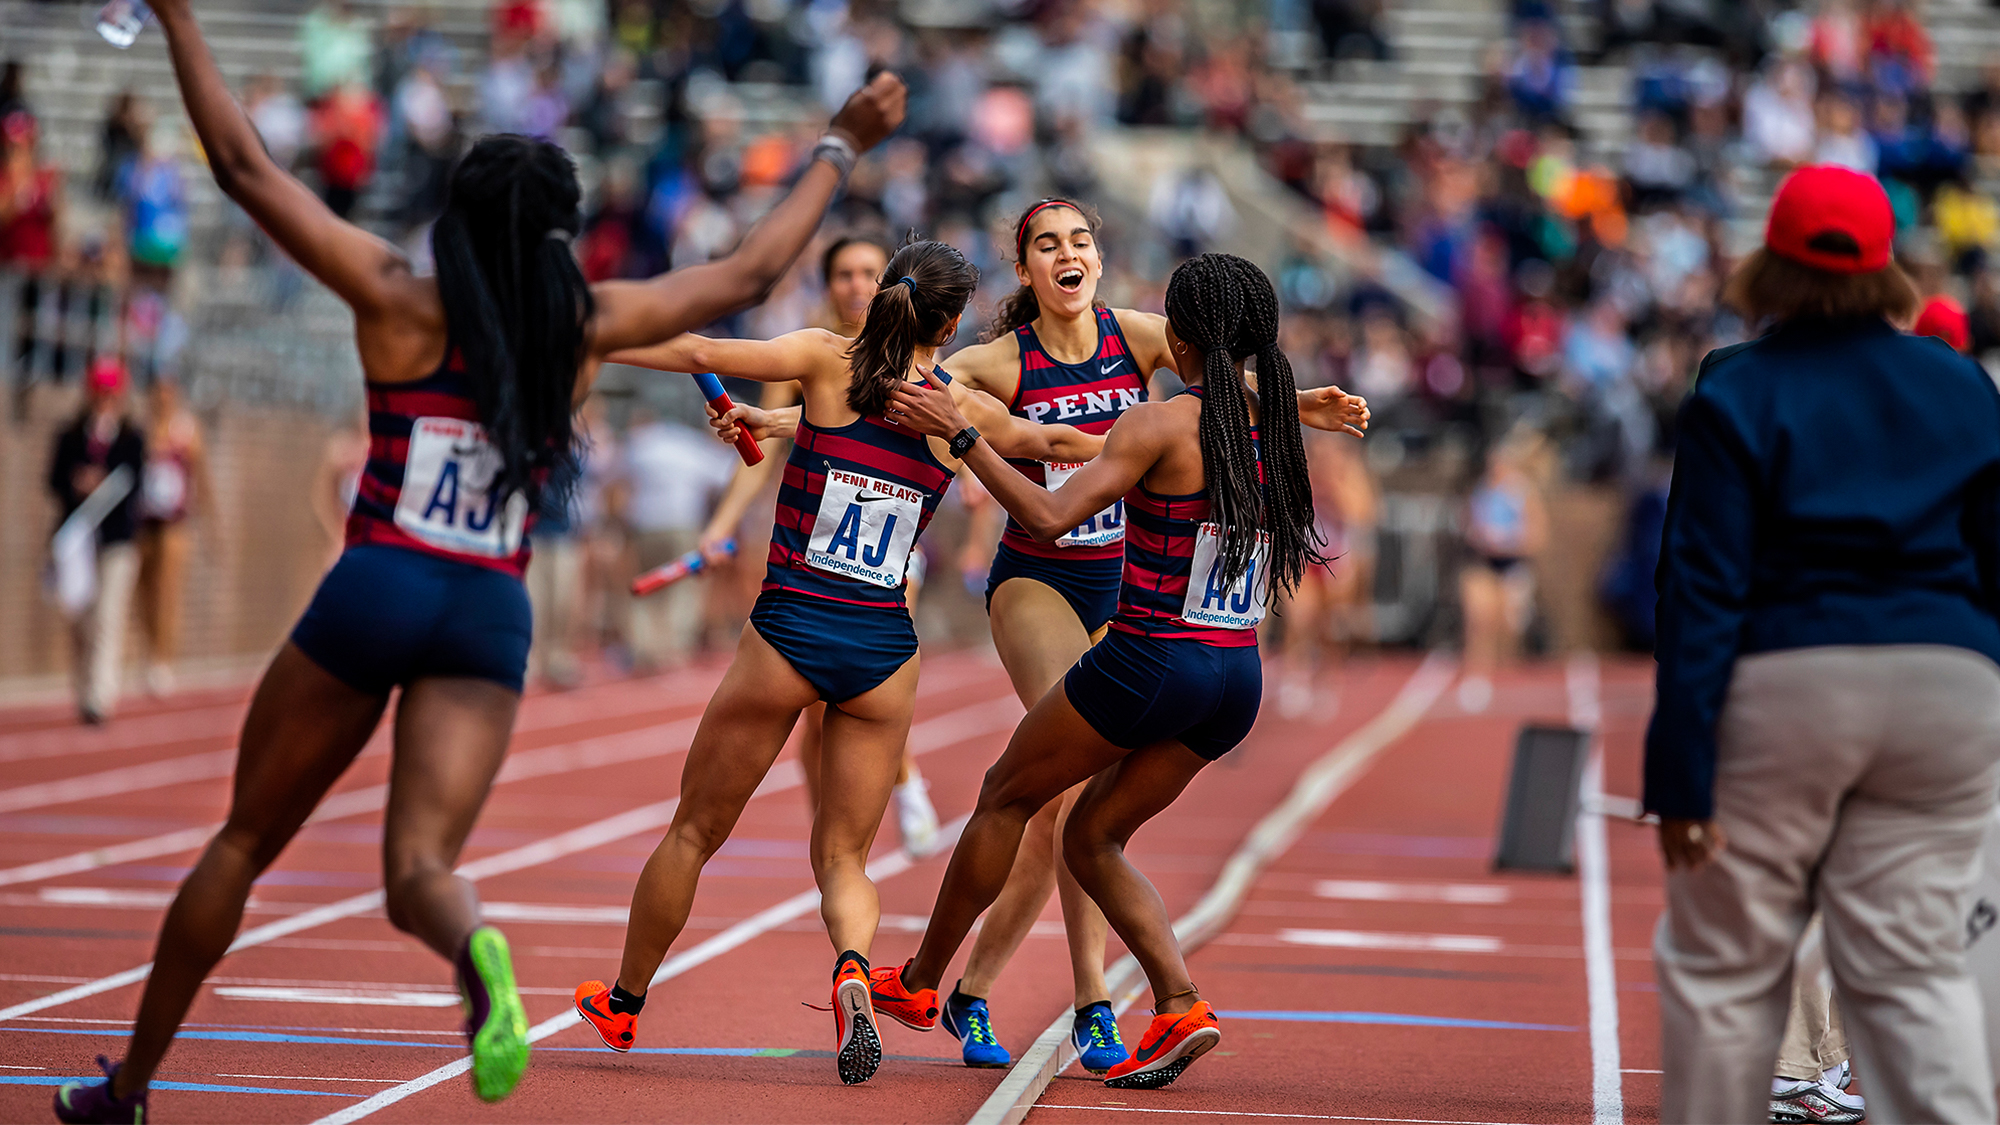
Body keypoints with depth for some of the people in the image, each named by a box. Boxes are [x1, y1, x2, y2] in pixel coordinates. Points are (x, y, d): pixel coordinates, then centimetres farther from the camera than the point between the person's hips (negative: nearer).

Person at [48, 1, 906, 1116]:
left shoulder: (402, 301, 0)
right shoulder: (589, 326, 6)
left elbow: (246, 167, 1)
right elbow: (751, 273, 17)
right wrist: (839, 149, 28)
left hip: (375, 593, -1)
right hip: (494, 618, 1)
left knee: (244, 845, 12)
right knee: (420, 866, -6)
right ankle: (477, 954, -43)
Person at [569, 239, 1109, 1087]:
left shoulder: (831, 361, -4)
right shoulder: (963, 412, 4)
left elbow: (704, 354, -10)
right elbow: (1058, 443, 20)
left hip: (787, 634, -1)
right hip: (883, 651, 2)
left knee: (693, 832, 15)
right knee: (843, 856, 11)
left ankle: (623, 1003, 29)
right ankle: (852, 968, -21)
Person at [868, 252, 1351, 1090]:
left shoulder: (1159, 426, -13)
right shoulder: (1274, 426, 6)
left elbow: (1050, 517, -22)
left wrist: (959, 432, -18)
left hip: (1149, 665, -6)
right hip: (1237, 676, 6)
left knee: (1007, 796, 17)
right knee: (1091, 838, 20)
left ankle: (920, 982, 29)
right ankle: (1178, 1005, 1)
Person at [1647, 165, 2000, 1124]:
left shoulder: (1736, 396, -5)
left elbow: (1703, 589, -10)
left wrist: (1681, 773, -10)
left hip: (1782, 689, -3)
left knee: (1722, 965, 8)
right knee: (1914, 965, 5)